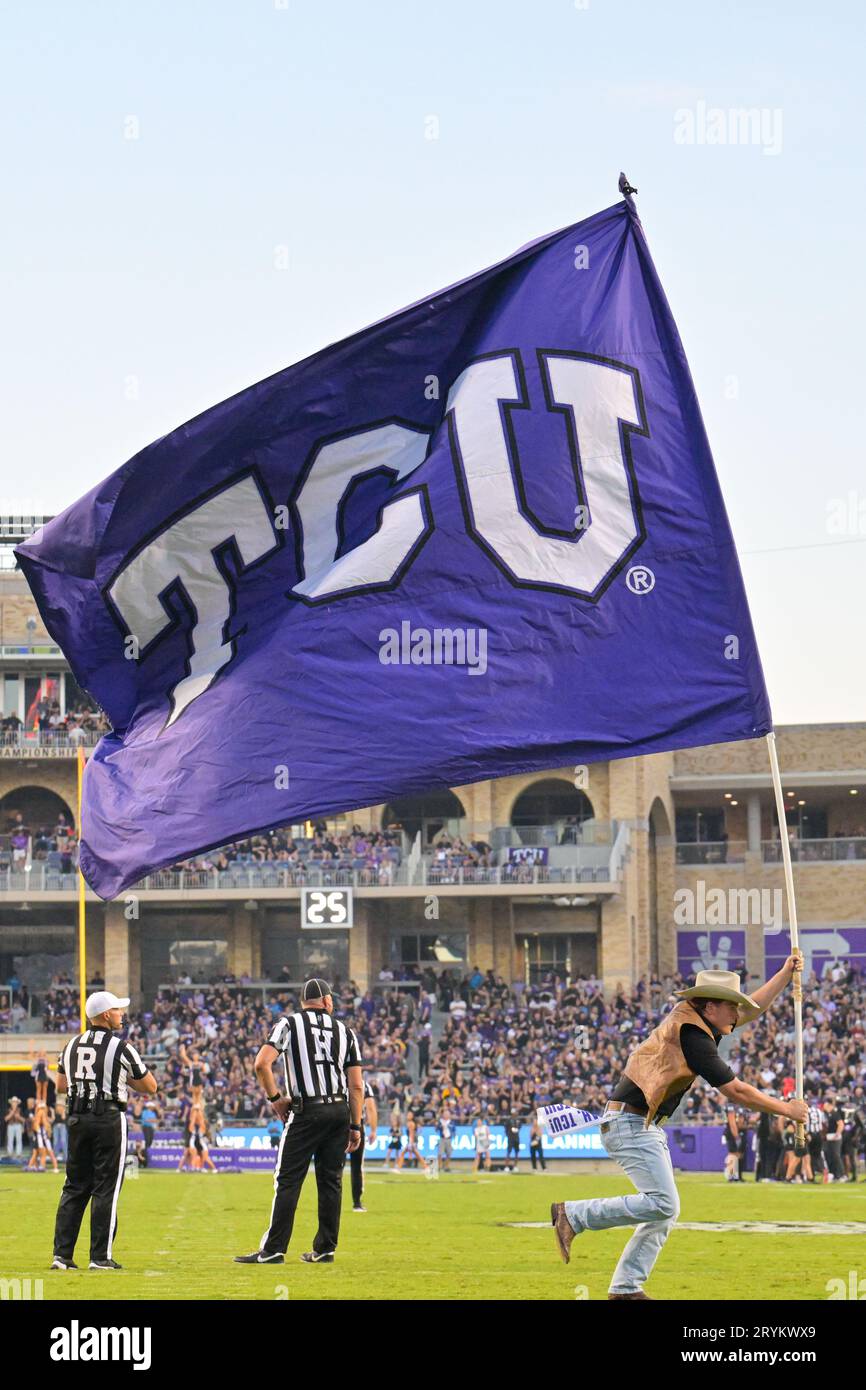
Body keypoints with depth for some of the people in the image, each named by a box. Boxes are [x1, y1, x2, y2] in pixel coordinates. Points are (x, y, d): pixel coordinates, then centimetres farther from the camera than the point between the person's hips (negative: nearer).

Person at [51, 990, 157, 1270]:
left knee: (75, 1187, 10)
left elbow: (61, 1086, 19)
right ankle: (100, 1257, -1)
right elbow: (150, 1087, -1)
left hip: (76, 1119, 5)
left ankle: (61, 1254, 4)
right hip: (108, 1118, -5)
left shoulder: (72, 1045, 9)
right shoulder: (120, 1047, -8)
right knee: (106, 1189, 0)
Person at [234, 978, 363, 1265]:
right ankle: (324, 1249, 12)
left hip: (307, 1112, -3)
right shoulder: (344, 1032, 10)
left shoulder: (290, 1024, 2)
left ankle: (273, 1250, -7)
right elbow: (357, 1085, 6)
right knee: (330, 1181, 9)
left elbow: (262, 1063, -12)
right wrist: (355, 1126, 11)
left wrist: (275, 1098, 1)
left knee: (288, 1180, -4)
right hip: (340, 1111, 4)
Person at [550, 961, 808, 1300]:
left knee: (665, 1210, 8)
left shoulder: (691, 1016, 9)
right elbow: (735, 1091, -17)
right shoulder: (692, 1035, -19)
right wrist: (787, 1109, -7)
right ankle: (572, 1215, -9)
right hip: (629, 1122, -10)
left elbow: (753, 1008, 25)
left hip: (647, 1127, 10)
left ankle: (626, 1288, 7)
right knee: (662, 1204, -17)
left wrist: (786, 973, 17)